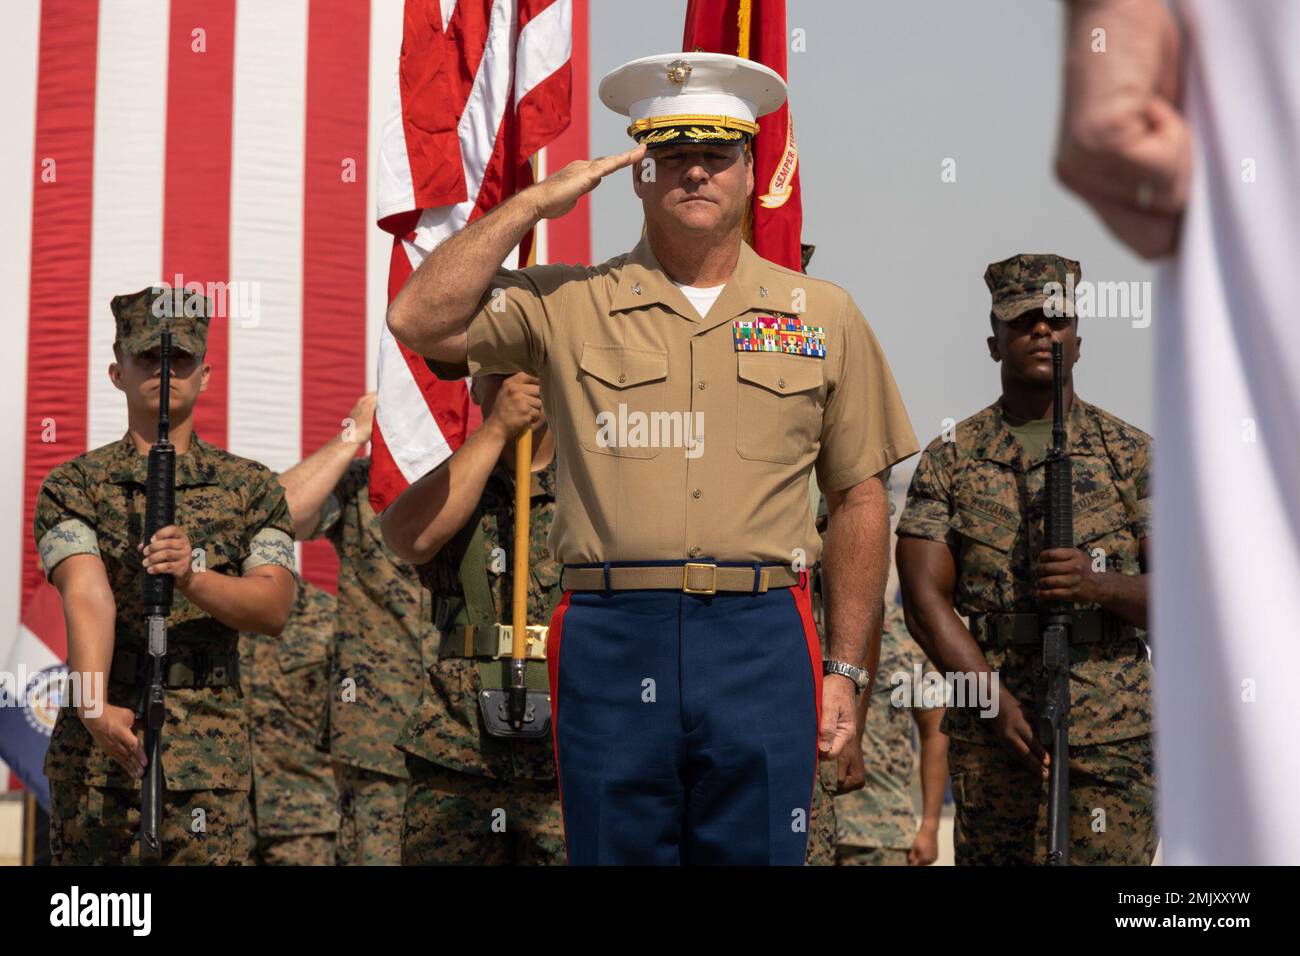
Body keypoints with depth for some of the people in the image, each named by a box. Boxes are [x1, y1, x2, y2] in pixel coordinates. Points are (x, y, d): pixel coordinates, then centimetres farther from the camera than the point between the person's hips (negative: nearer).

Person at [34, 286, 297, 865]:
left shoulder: (252, 488, 10)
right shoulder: (72, 487, 6)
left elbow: (275, 608, -3)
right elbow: (87, 597, -12)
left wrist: (194, 578, -22)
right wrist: (95, 707, -28)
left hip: (212, 752, 1)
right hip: (97, 752, -1)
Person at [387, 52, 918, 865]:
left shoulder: (823, 315, 10)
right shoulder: (567, 305, 7)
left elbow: (858, 499, 12)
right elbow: (420, 320, -6)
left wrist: (848, 669, 7)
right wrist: (536, 203, -3)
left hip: (762, 642, 1)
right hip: (610, 643, 0)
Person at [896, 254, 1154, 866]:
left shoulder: (1131, 452, 6)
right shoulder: (950, 458, 7)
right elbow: (925, 598, -1)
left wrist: (1100, 585, -19)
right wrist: (998, 702, -13)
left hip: (1113, 739, -1)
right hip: (988, 730, 1)